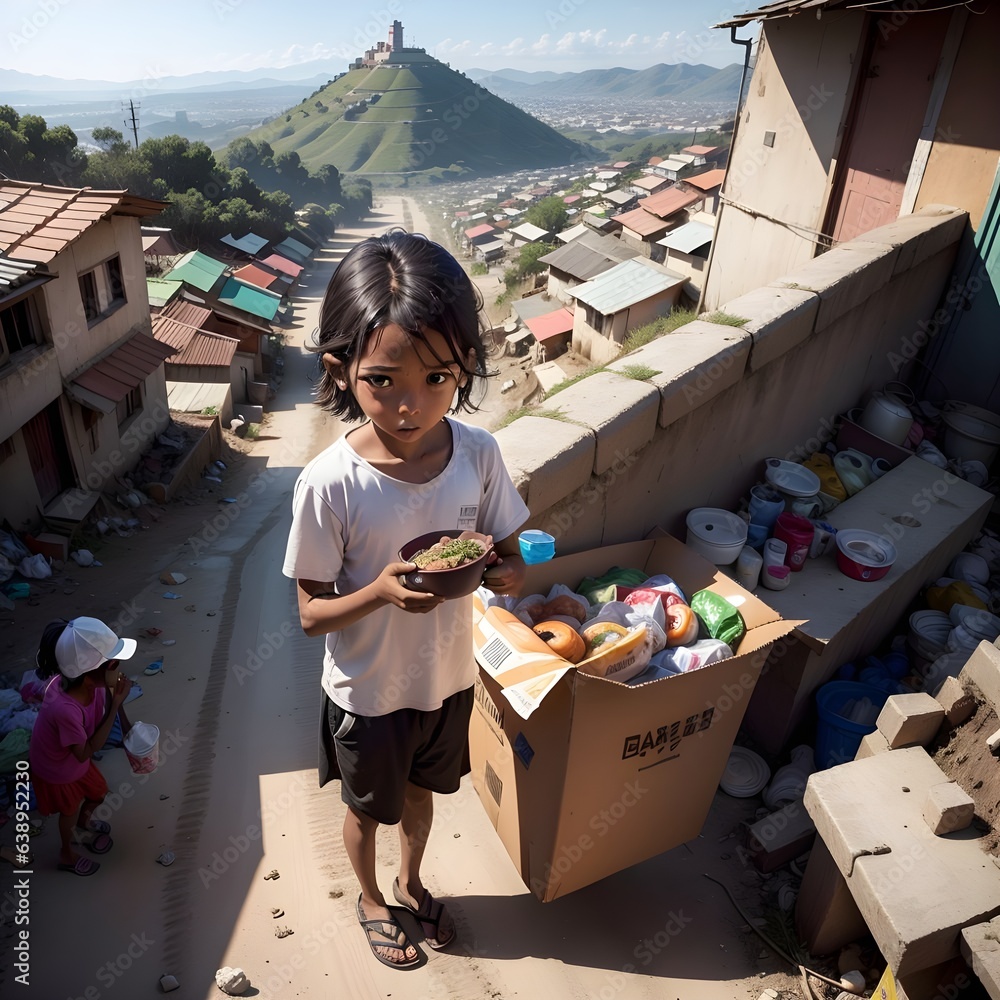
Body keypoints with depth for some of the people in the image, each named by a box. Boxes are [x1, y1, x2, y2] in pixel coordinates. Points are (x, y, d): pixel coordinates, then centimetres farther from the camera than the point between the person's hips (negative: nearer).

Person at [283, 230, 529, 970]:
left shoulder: (479, 453, -20)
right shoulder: (328, 485, -29)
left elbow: (513, 566, -8)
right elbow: (312, 612, -17)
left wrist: (491, 570, -31)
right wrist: (381, 590, -35)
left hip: (448, 679, 3)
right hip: (368, 695, -3)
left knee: (421, 792, 31)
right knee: (369, 810, 26)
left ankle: (412, 883, 62)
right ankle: (372, 900, 59)